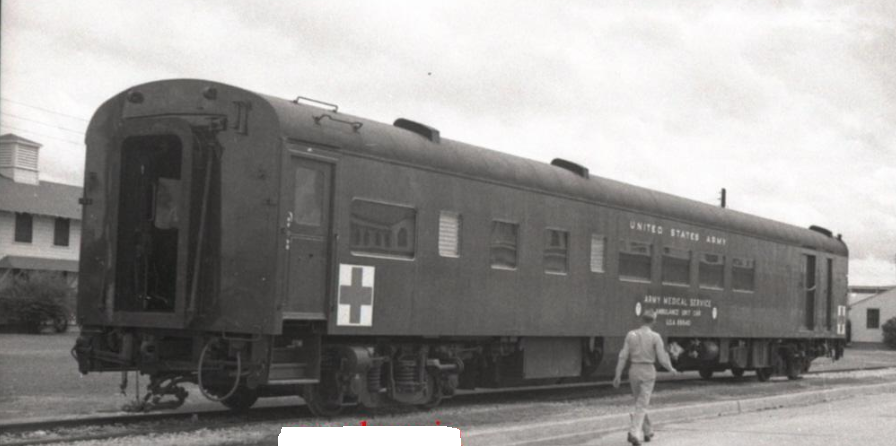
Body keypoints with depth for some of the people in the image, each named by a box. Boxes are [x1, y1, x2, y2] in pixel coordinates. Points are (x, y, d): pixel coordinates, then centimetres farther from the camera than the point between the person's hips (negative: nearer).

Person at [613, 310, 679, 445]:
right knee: (641, 406, -4)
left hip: (634, 371, 3)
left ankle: (647, 432, 31)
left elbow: (623, 356, -3)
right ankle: (634, 433, -20)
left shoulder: (631, 335, 1)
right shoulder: (655, 337, -7)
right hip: (648, 372, -3)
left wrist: (618, 375, -1)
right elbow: (662, 358, -7)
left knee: (640, 403, 20)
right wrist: (671, 369, 12)